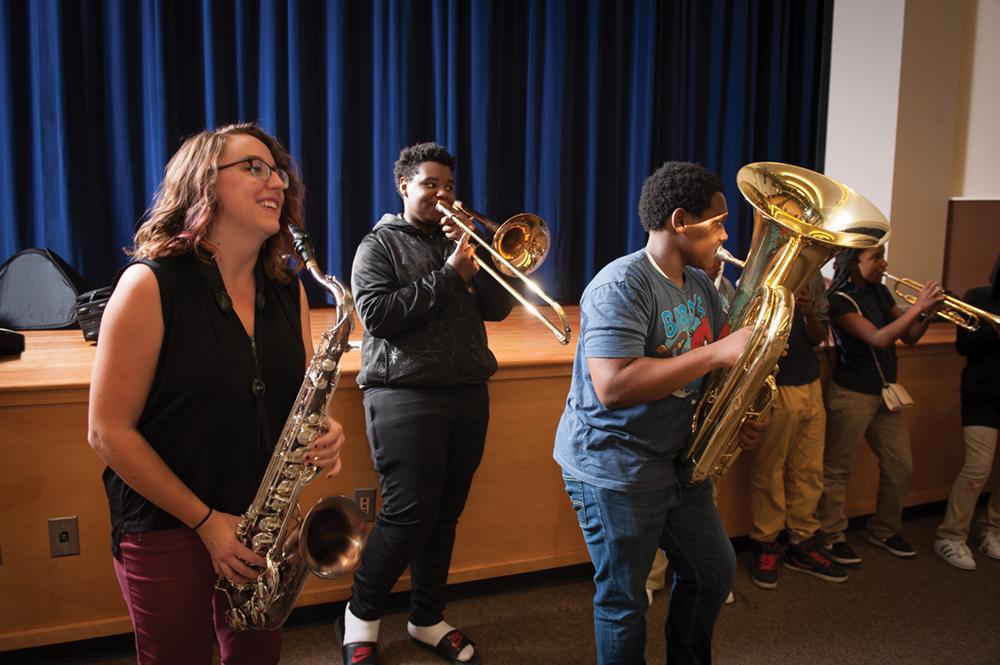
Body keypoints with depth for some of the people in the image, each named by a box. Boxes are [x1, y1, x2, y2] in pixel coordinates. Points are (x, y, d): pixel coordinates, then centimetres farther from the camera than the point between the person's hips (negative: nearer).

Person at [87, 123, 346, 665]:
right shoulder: (151, 285, -15)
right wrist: (205, 520, -15)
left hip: (265, 522, 5)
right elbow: (108, 431, -15)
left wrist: (323, 433, -13)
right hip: (166, 527, -5)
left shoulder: (288, 289, 2)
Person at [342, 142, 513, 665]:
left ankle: (427, 619, 24)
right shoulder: (380, 245, 2)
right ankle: (360, 615, 15)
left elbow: (498, 308, 9)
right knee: (410, 514, -8)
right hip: (406, 395, -5)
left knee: (445, 514, 8)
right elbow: (378, 315, -14)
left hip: (468, 394, 5)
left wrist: (473, 263, -7)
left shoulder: (460, 240, 18)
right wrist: (448, 275, -14)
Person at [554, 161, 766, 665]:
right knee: (624, 601, 6)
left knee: (713, 573, 21)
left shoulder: (700, 285, 8)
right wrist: (717, 353, -29)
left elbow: (713, 368, 19)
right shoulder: (621, 286, -21)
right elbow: (614, 387, -32)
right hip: (614, 470, -9)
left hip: (679, 462, 9)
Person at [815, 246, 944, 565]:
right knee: (837, 468, 4)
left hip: (885, 392, 8)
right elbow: (878, 339, -26)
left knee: (900, 466, 13)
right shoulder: (839, 300, -15)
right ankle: (831, 536, 18)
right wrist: (917, 306, -24)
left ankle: (884, 530, 31)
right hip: (851, 394, -7)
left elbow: (909, 337, 10)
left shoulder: (880, 292, 7)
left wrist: (927, 313, -8)